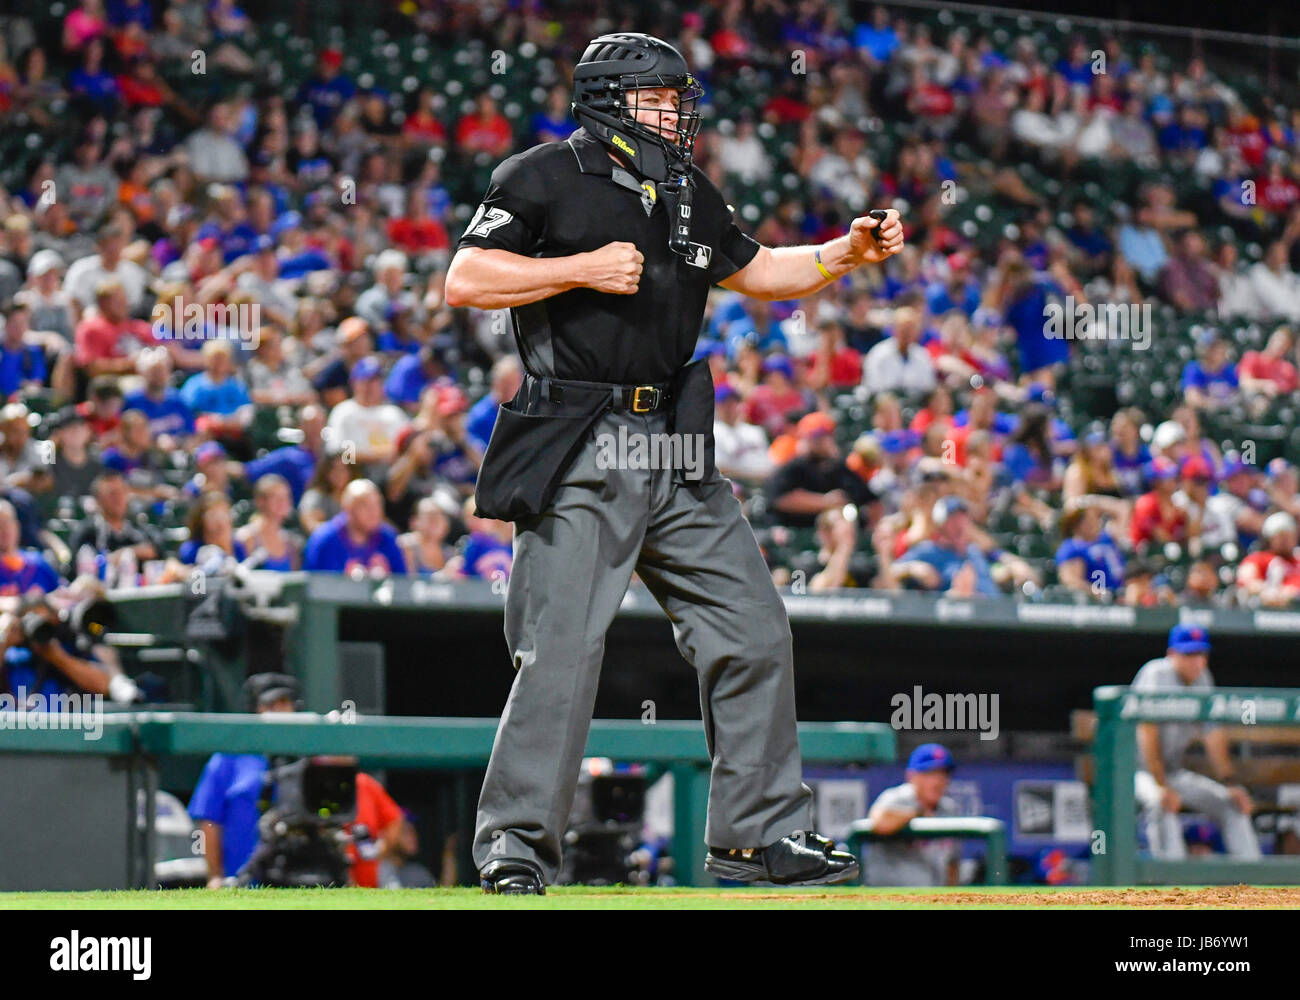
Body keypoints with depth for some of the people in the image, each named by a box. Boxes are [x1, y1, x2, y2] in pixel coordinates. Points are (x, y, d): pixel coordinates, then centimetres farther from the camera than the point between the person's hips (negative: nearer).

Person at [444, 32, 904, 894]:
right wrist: (581, 269, -16)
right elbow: (465, 280, -11)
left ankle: (760, 833, 15)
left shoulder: (691, 194, 18)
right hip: (579, 458, -7)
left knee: (753, 632, 5)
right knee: (563, 649, -13)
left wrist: (845, 254, 15)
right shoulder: (544, 180, -3)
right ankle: (516, 847, -4)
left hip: (677, 452, 7)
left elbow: (755, 273, 31)